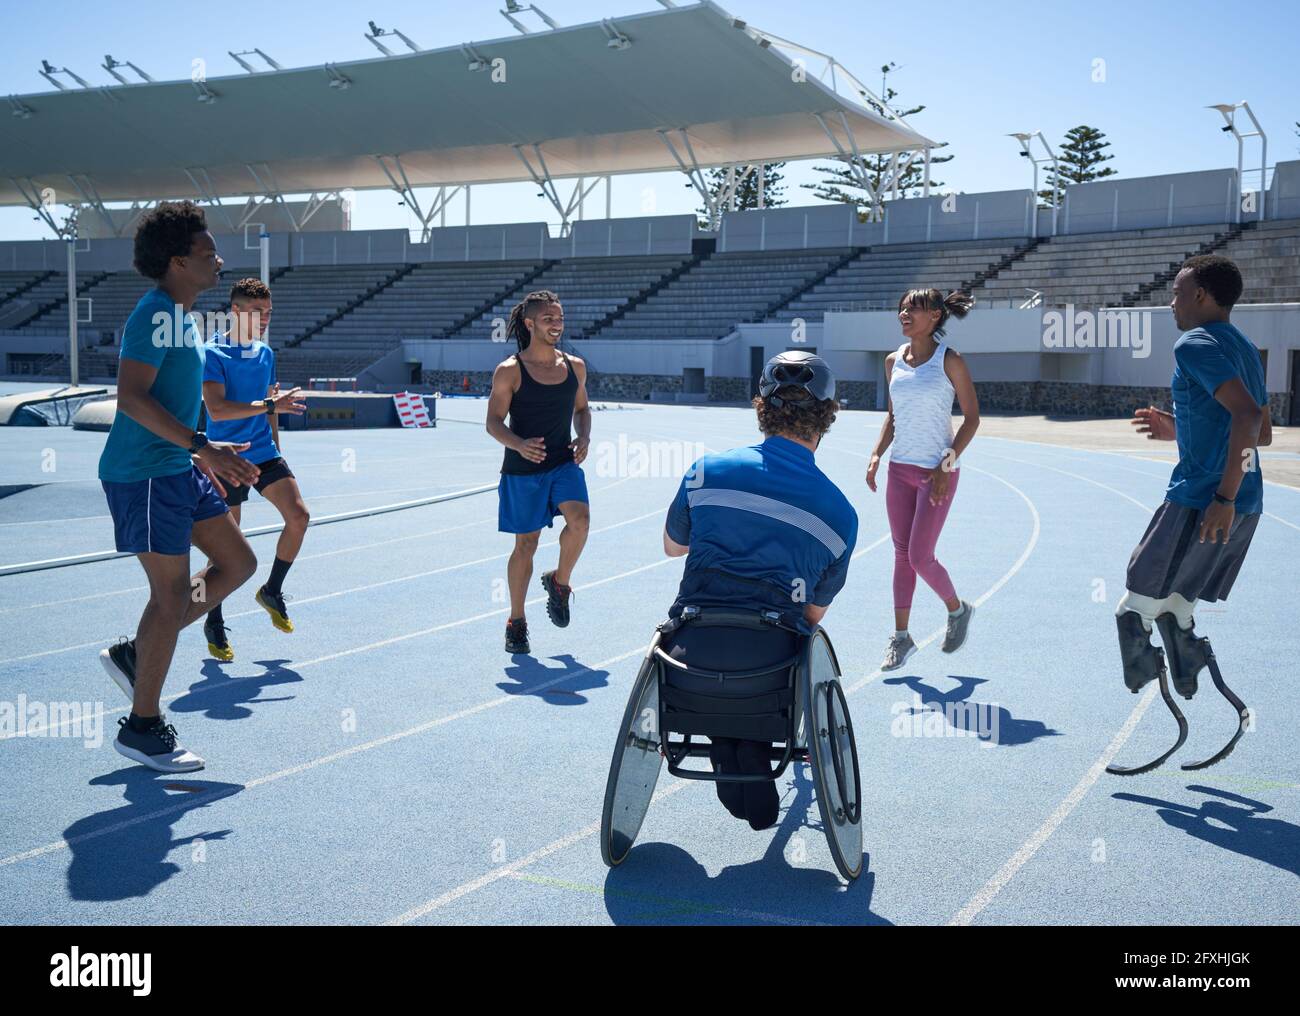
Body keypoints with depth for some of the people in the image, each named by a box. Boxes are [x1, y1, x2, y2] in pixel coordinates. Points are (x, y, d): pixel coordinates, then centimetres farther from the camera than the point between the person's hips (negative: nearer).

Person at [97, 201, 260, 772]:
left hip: (176, 469, 10)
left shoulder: (180, 315, 14)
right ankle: (142, 729, 10)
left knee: (237, 562, 11)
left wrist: (199, 457, 24)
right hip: (142, 474, -10)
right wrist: (201, 446, -29)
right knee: (172, 594, -5)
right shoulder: (156, 313, -16)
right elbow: (131, 395, -25)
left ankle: (135, 655, 20)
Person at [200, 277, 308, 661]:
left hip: (265, 454, 6)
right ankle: (214, 625, 18)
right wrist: (270, 405, -28)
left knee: (299, 516, -11)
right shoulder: (213, 354, -11)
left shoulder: (266, 354, 11)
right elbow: (217, 409, -23)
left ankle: (272, 592, 12)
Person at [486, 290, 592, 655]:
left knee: (580, 519, -23)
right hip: (522, 470, -3)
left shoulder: (575, 367, 4)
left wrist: (584, 438, -4)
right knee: (526, 543, 5)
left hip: (563, 462, 3)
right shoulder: (509, 371, -8)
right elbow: (493, 422, -8)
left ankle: (559, 582, 7)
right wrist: (519, 445, -27)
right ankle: (516, 622, 22)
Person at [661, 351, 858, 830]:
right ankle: (755, 752, 23)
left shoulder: (706, 470, 3)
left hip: (693, 657, 0)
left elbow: (673, 546, 21)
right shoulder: (841, 512, 5)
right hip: (773, 660, 0)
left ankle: (724, 751, 21)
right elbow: (814, 613, 13)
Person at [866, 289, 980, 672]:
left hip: (936, 472, -5)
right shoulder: (893, 361, 7)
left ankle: (957, 609, 22)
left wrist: (946, 466, -14)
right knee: (902, 554, 8)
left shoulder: (950, 361, -9)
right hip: (900, 468, 6)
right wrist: (877, 455, 4)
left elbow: (971, 418, -7)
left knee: (920, 558, -6)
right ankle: (901, 637, 16)